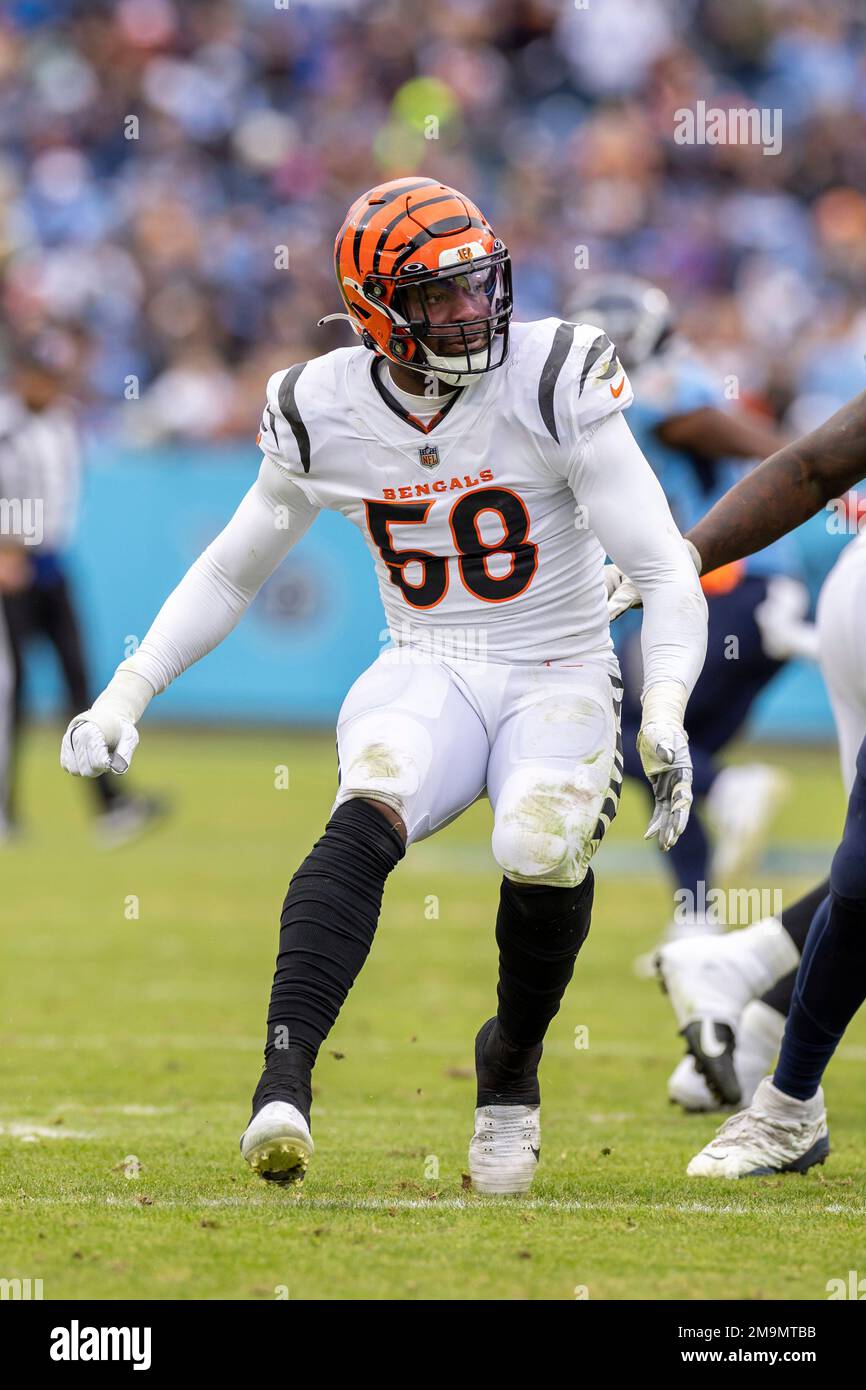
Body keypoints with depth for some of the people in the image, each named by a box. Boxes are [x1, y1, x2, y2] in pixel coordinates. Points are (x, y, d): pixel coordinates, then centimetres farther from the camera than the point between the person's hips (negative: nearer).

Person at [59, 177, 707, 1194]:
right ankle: (284, 1077, -43)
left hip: (560, 679, -1)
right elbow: (229, 576, 15)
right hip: (427, 677, 1)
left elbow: (665, 571, -12)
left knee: (544, 845, -31)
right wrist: (124, 695, 5)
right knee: (371, 813, -32)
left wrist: (664, 718, -27)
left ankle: (511, 1066, 0)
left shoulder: (553, 381, -11)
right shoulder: (325, 413, -1)